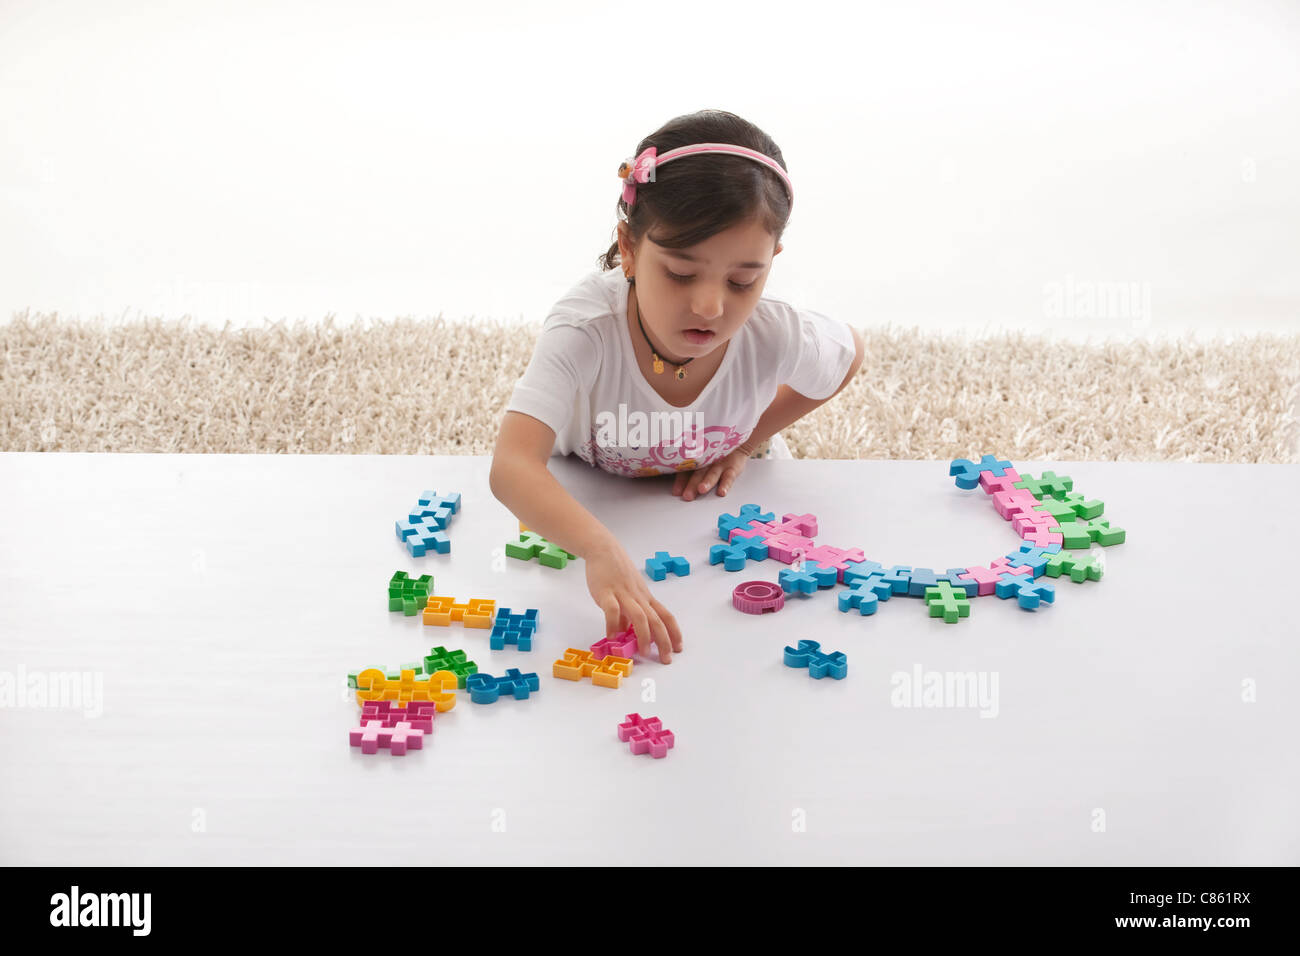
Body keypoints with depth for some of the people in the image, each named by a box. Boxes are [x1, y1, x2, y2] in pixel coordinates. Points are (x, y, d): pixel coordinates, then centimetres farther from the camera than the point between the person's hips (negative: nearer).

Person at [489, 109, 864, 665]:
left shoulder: (774, 337, -28)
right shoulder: (586, 329, -37)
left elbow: (850, 352, -2)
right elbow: (512, 468, -50)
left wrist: (745, 444, -7)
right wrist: (602, 551, -68)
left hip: (708, 512, 3)